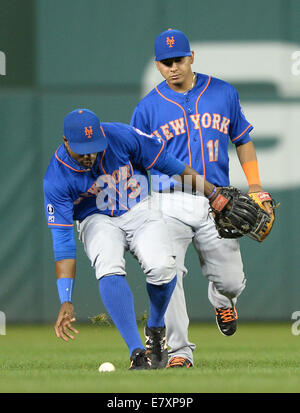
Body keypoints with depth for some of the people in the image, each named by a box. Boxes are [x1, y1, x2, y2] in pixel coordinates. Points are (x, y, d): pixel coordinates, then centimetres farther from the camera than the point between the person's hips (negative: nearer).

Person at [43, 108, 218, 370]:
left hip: (140, 210, 1)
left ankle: (156, 329, 4)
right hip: (97, 221, -1)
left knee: (162, 267, -27)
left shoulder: (122, 137, -19)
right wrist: (66, 301, -26)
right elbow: (62, 241, -20)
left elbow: (165, 162, -4)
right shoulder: (56, 179, -20)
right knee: (110, 271, -32)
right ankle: (138, 353, -33)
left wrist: (213, 194, 4)